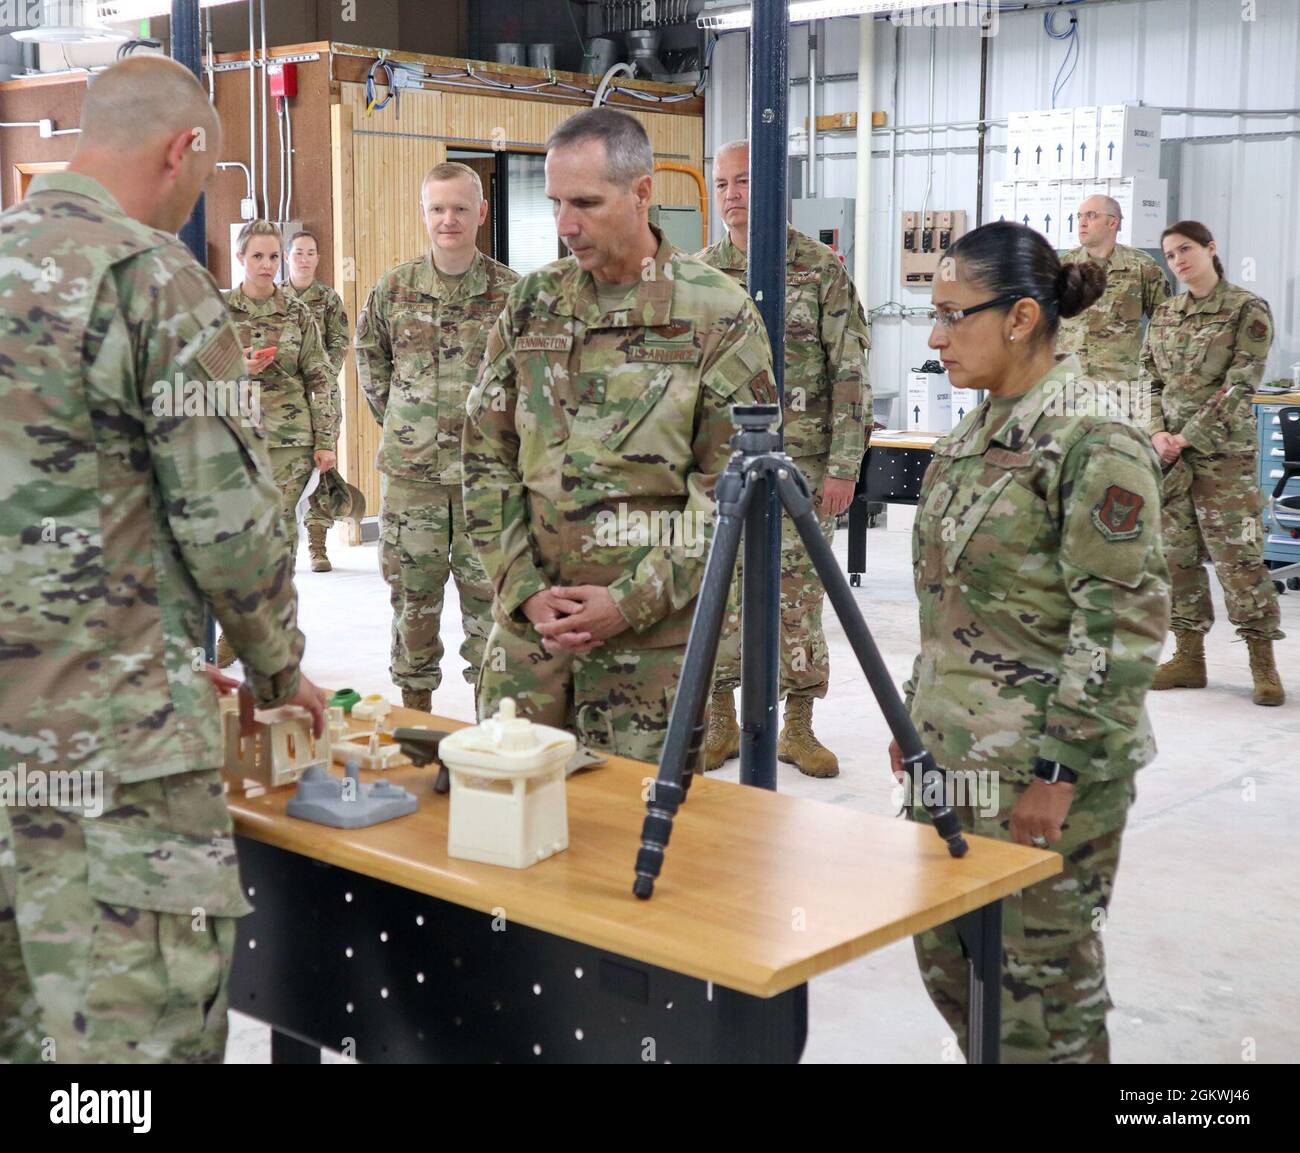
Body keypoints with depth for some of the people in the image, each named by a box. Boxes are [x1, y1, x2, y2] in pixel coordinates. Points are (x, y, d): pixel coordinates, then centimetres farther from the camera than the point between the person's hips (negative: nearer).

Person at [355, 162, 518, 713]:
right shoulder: (394, 289, 3)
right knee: (412, 590, 8)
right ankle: (414, 700, 22)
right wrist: (393, 414, 13)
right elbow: (368, 354, 19)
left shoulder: (509, 291, -1)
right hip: (410, 467, 2)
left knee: (488, 589, 2)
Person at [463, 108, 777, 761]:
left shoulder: (719, 316, -6)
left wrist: (633, 601, -13)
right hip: (526, 618, 4)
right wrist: (524, 589, -3)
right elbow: (487, 459, 7)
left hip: (654, 634, -3)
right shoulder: (531, 305, 7)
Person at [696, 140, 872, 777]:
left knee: (798, 594, 4)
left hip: (800, 462, -2)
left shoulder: (822, 268, -2)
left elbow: (850, 372, -4)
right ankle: (720, 721, 18)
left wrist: (844, 465, -9)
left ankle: (798, 726, 16)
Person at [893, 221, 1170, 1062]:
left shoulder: (1097, 445, -16)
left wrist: (1060, 772, -19)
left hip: (1046, 770, -8)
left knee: (1041, 974, 5)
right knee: (944, 955, 15)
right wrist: (917, 715, 17)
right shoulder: (973, 437, 10)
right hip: (954, 754, 8)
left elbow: (1121, 629, -18)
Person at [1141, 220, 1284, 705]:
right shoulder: (1164, 314, 12)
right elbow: (1150, 379, 12)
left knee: (1237, 553, -5)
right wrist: (1157, 432, -5)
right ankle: (1189, 656, 16)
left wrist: (1188, 436, -15)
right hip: (1169, 448, 5)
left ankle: (1263, 662, 4)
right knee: (1177, 551, 7)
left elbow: (1240, 384, -11)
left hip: (1223, 449, -5)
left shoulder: (1247, 310, -5)